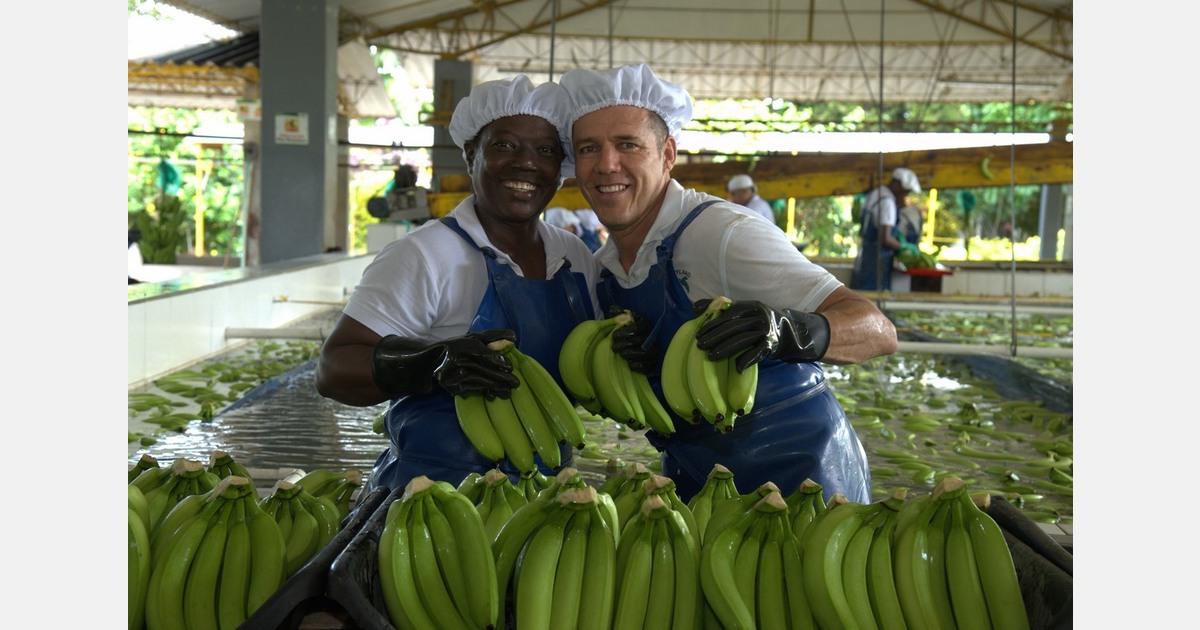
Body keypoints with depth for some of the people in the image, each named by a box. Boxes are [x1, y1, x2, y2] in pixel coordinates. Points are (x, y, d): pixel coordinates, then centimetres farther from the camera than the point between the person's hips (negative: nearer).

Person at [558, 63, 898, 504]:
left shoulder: (722, 233, -21)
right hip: (691, 483, 7)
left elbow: (879, 331, -27)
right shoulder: (602, 268, 1)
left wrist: (787, 331, -47)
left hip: (798, 476, -6)